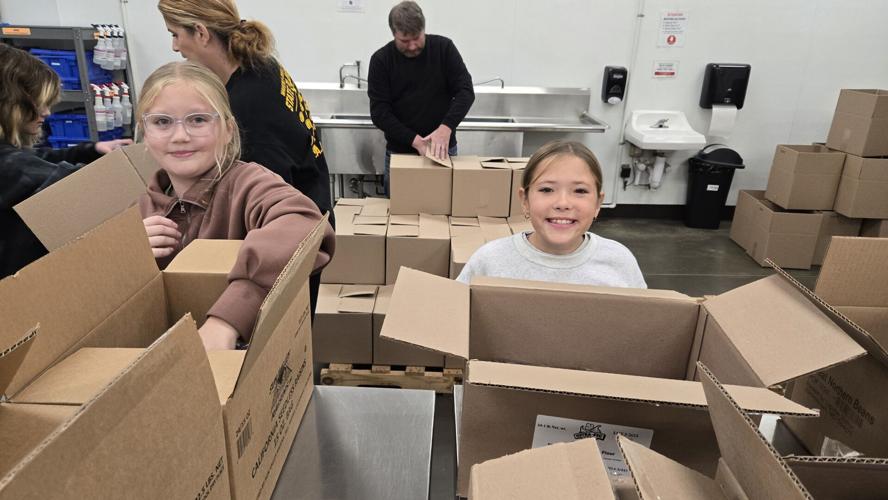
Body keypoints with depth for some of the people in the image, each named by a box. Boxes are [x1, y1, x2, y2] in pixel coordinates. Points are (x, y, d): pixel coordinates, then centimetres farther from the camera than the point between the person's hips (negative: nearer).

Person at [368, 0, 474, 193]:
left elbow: (465, 91, -9)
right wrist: (415, 140, -20)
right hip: (399, 153, 0)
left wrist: (446, 127, -26)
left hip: (443, 150, 0)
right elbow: (379, 112, -9)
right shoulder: (381, 60, -6)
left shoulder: (444, 48, -5)